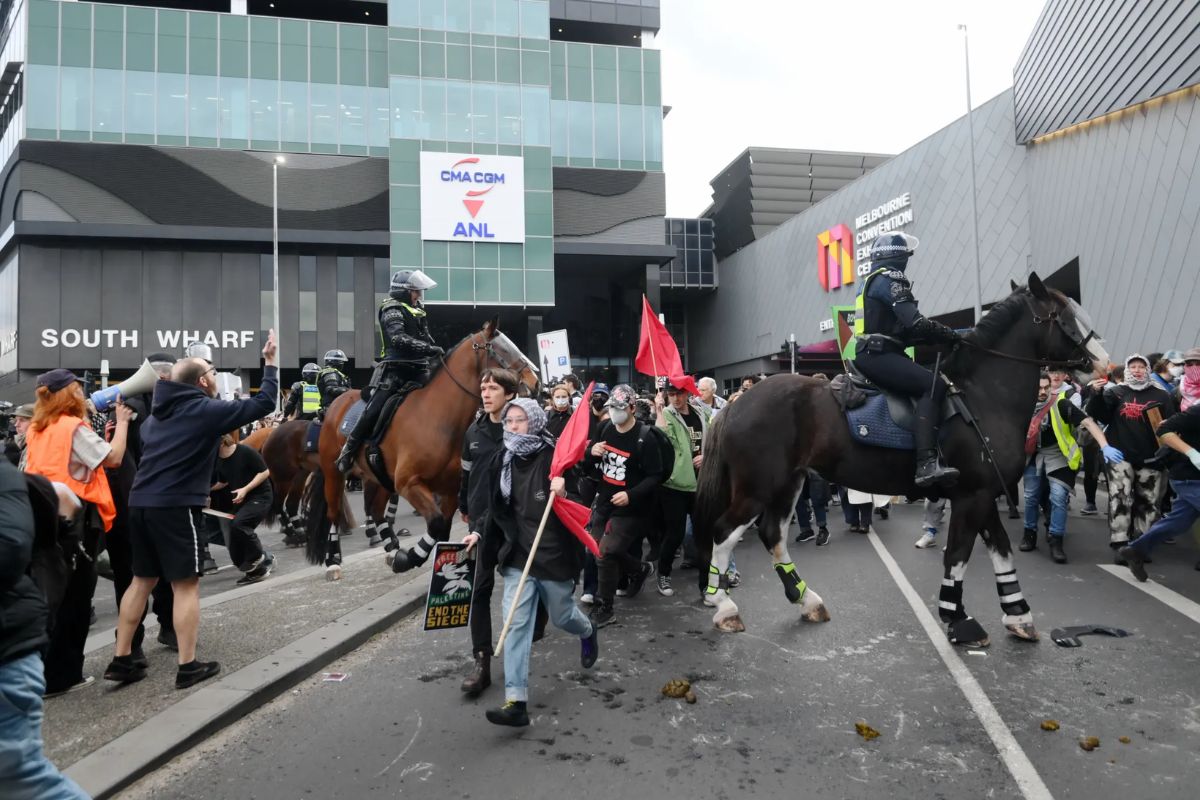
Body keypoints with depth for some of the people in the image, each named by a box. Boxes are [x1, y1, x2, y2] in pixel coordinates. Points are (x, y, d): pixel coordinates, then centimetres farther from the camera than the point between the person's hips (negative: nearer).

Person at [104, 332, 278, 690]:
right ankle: (188, 666, 4)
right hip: (176, 506, -8)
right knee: (186, 584, 0)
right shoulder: (207, 410, -8)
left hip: (141, 502, 8)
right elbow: (264, 403, -6)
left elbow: (142, 435, 35)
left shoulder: (159, 412, 16)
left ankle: (121, 660, 20)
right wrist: (270, 362, 4)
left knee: (143, 579, 16)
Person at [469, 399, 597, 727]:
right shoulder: (502, 460, 4)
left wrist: (564, 481, -31)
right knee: (516, 623, -7)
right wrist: (482, 534, 10)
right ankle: (516, 702, -6)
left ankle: (588, 631, 53)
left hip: (554, 552, -3)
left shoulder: (553, 454, -12)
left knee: (562, 616, 16)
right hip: (518, 554, 3)